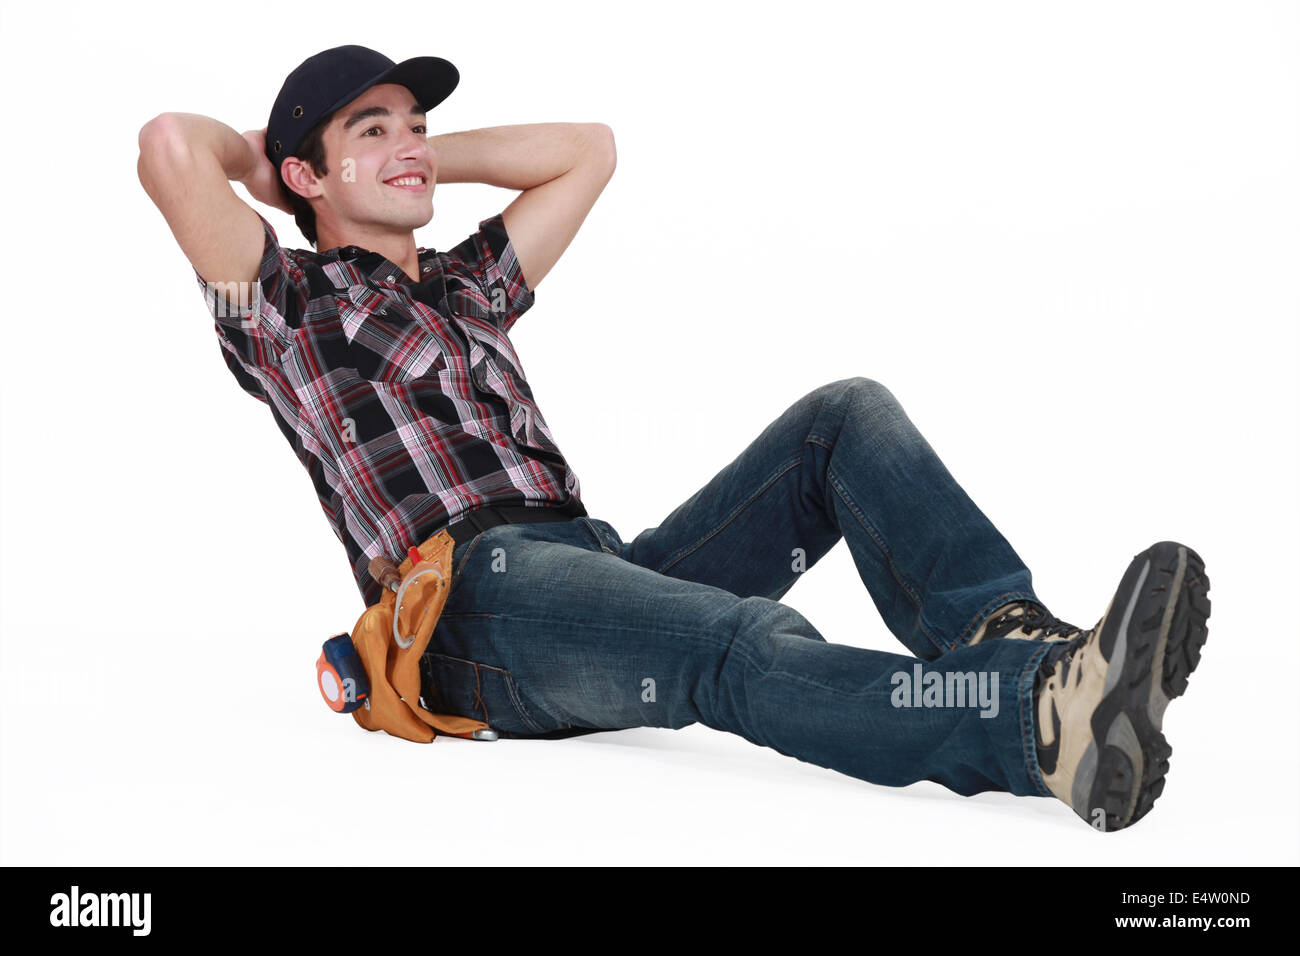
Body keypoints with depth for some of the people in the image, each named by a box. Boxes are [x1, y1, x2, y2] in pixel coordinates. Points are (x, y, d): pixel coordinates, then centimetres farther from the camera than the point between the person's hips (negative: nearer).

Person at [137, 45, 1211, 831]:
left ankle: (1002, 634, -34)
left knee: (843, 417, -8)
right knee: (746, 645, -37)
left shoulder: (466, 288, 33)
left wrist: (423, 160, 34)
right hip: (476, 605, -8)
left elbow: (587, 149, 38)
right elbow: (169, 148, -5)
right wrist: (252, 154, 17)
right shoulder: (292, 303, 11)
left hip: (605, 568, 8)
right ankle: (1043, 717, -60)